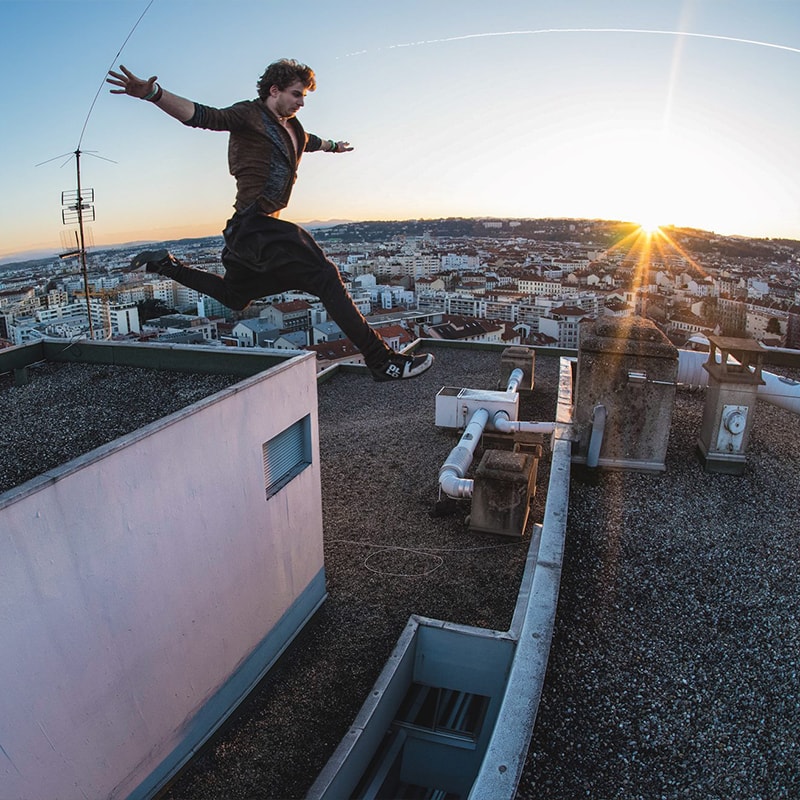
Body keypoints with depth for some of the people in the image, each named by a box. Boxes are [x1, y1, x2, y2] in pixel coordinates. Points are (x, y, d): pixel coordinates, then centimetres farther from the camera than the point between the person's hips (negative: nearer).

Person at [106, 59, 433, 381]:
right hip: (255, 225, -10)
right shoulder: (249, 115, -4)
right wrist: (153, 93, -35)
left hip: (263, 229, 10)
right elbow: (203, 116, -19)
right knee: (326, 278, -18)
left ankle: (166, 265, 36)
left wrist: (333, 145, 63)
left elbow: (308, 141, 44)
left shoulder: (292, 127, 22)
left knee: (233, 297, 25)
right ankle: (382, 360, -18)